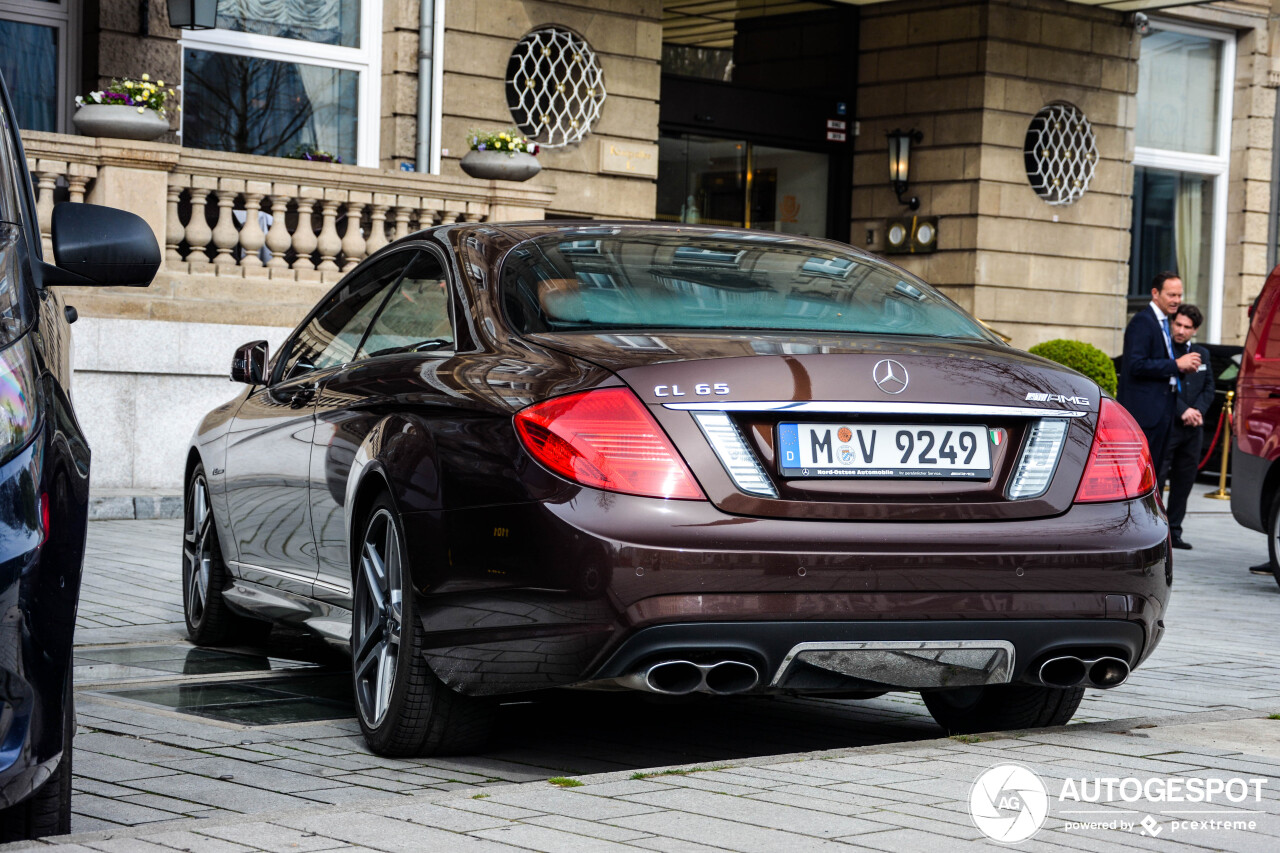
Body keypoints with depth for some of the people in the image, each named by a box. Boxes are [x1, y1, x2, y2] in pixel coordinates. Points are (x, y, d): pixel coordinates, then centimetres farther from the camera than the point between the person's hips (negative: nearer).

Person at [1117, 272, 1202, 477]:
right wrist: (1176, 365, -17)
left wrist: (1185, 366, 4)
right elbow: (1137, 366, -21)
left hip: (1162, 410, 10)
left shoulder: (1164, 323, 19)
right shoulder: (1142, 322, -11)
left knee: (1154, 470, 10)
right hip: (1145, 411, -10)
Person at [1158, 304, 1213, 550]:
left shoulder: (1202, 354, 16)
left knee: (1184, 481, 7)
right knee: (1157, 478, -7)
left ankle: (1174, 531, 13)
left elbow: (1208, 388, 14)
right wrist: (1183, 411, -15)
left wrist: (1198, 411, -4)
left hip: (1193, 428, 6)